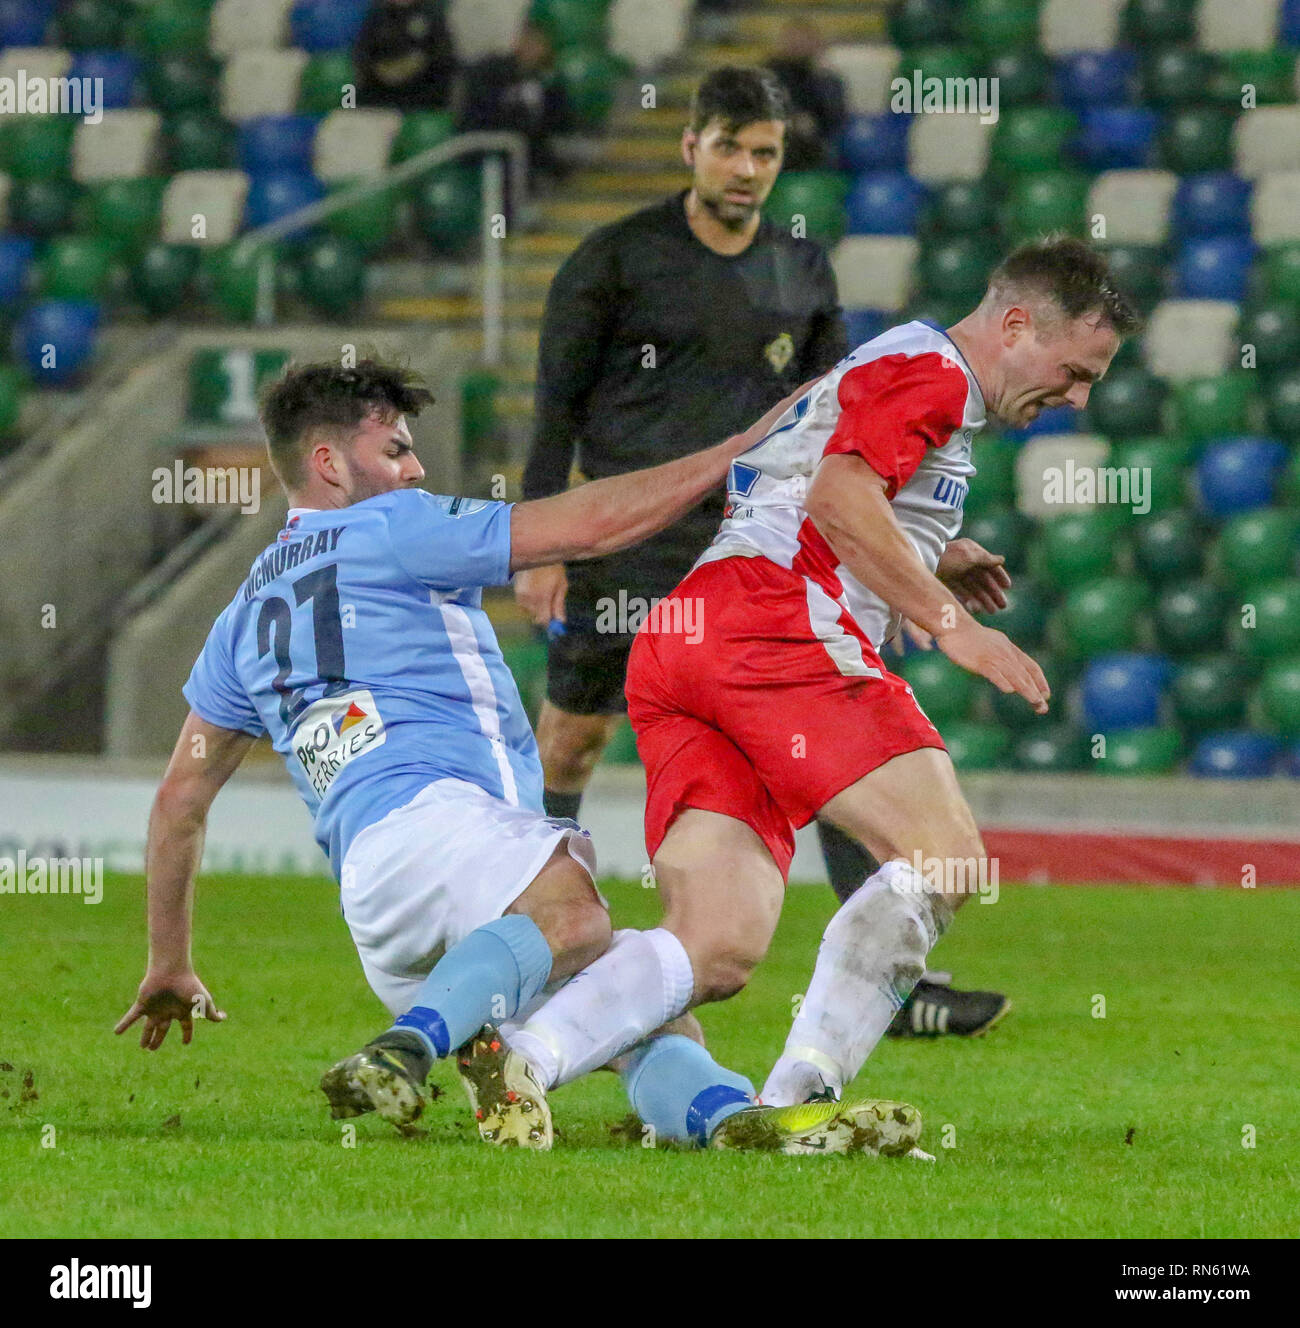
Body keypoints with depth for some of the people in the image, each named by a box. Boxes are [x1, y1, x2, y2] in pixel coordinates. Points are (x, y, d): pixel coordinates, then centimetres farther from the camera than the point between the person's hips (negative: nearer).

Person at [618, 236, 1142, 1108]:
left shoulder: (878, 371, 33)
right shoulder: (930, 368, 1)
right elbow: (839, 499, -14)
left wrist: (925, 562, 31)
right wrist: (950, 624, -13)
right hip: (781, 630, -10)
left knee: (717, 954, -4)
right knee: (945, 857, -13)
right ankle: (802, 1090, -24)